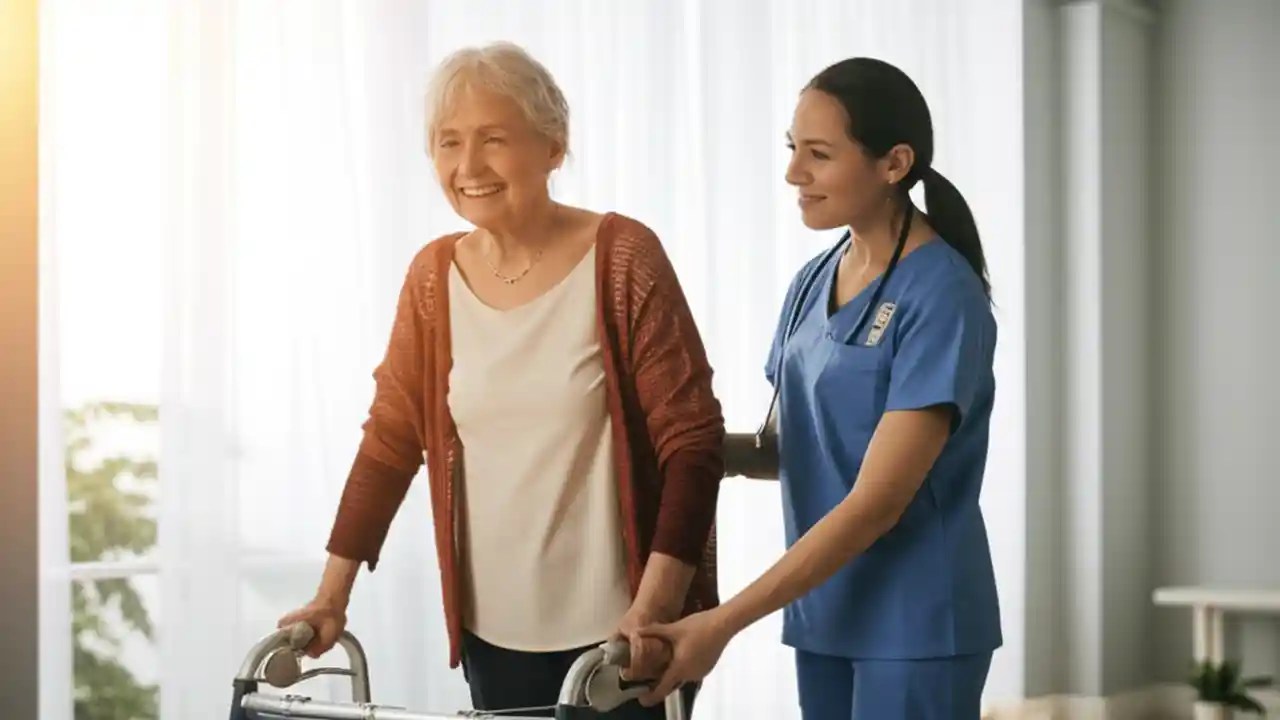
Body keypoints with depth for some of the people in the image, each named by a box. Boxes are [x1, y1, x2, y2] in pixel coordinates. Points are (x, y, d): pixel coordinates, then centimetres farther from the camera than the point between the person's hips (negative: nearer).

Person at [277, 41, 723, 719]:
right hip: (494, 629, 4)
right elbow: (390, 442, 8)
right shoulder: (433, 277, 3)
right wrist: (332, 594, 4)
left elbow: (692, 440, -12)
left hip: (621, 628, -4)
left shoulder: (622, 257, -10)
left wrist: (656, 605, -21)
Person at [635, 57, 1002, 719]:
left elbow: (876, 502, -19)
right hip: (822, 612, 7)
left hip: (914, 625, -7)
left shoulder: (941, 296, -15)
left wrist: (723, 622, -21)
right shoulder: (813, 282, 8)